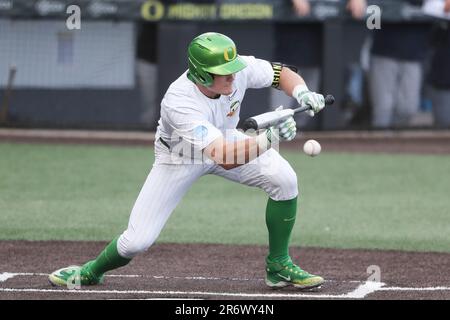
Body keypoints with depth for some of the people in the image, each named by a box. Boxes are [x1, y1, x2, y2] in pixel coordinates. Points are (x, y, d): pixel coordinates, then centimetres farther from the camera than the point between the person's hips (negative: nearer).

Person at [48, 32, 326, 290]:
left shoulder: (239, 70, -28)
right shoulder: (179, 102, -43)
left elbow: (281, 73, -8)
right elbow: (225, 158, -51)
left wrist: (302, 93, -29)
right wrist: (269, 138, -62)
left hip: (225, 139, 4)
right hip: (179, 157, -4)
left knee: (284, 179, -19)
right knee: (138, 240, -9)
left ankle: (279, 267, -1)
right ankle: (92, 272, 24)